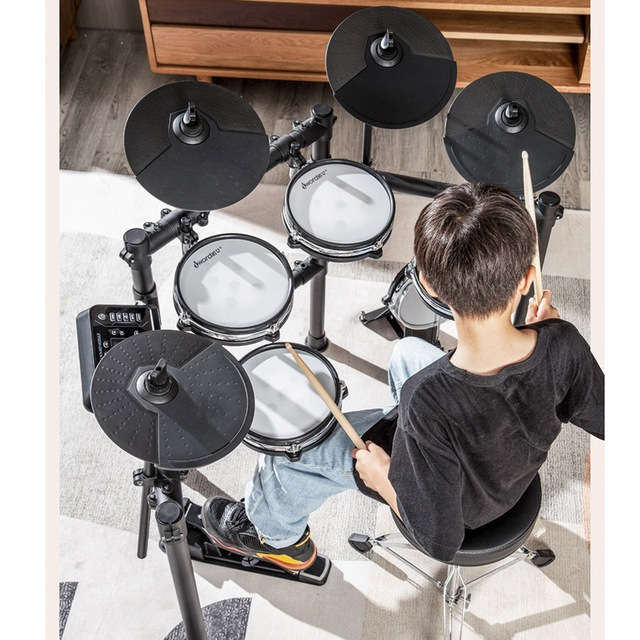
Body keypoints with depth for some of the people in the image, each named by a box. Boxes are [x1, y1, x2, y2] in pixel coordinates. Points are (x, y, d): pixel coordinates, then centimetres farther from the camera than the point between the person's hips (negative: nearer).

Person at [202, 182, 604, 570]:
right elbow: (603, 422, -9)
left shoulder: (433, 401, -43)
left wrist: (380, 474, -15)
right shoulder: (562, 344, -30)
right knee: (409, 352, 22)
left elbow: (442, 541, -31)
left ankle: (274, 534, 43)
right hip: (518, 469, 5)